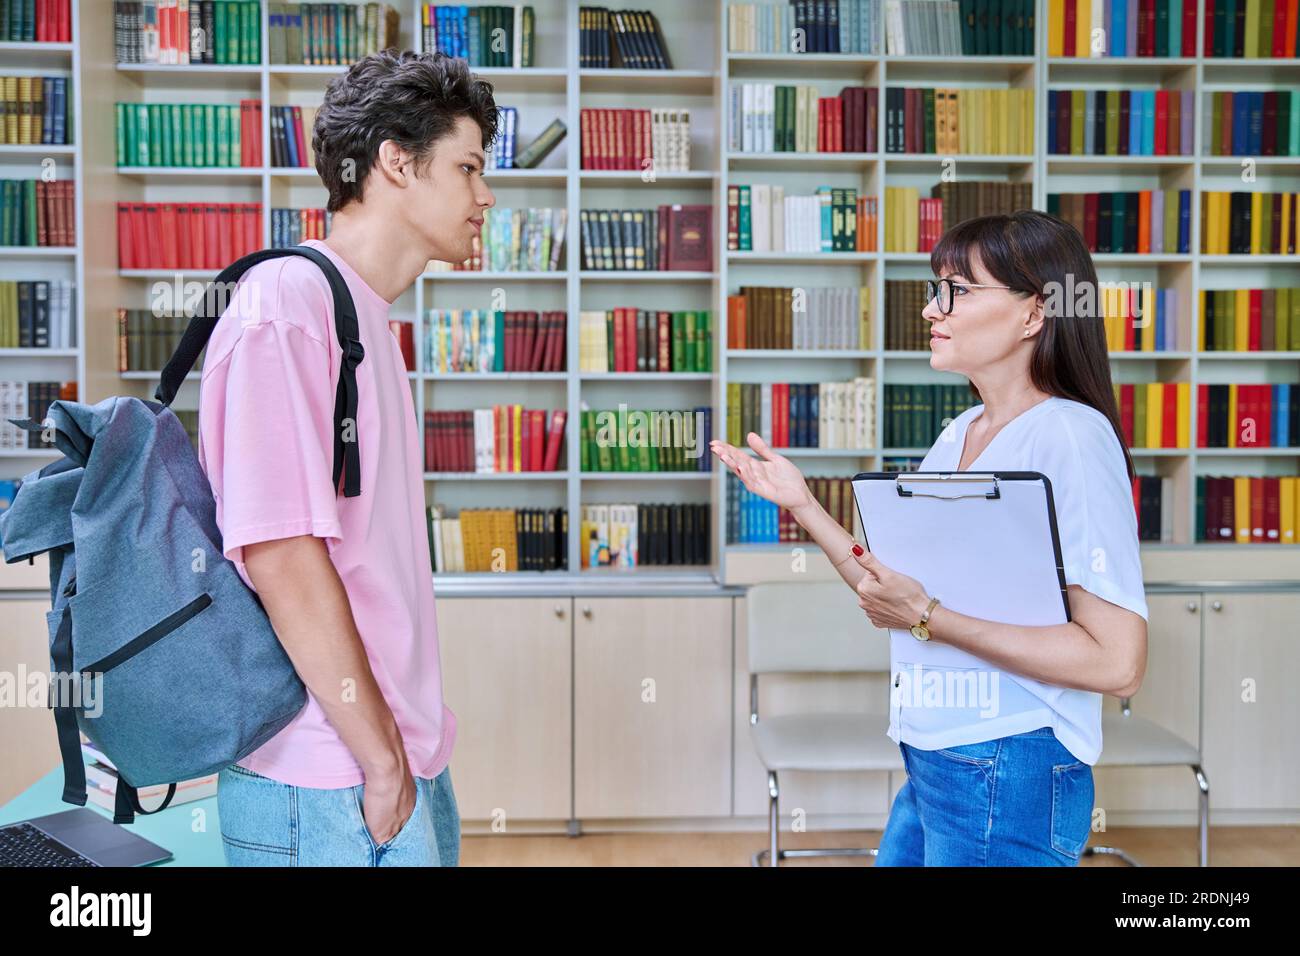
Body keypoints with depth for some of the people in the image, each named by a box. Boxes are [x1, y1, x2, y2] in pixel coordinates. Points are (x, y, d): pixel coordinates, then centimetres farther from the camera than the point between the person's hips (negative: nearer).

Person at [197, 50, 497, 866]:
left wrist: (409, 751, 14)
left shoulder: (369, 319, 12)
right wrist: (381, 761, -15)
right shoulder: (286, 302, -15)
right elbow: (279, 552, -21)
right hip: (331, 791, -8)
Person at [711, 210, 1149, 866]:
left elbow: (1118, 662, -21)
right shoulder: (959, 433, 9)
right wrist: (801, 504, 7)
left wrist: (930, 617, -23)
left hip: (1010, 775, -7)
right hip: (931, 765, 8)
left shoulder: (1070, 437, -16)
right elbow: (895, 597, 11)